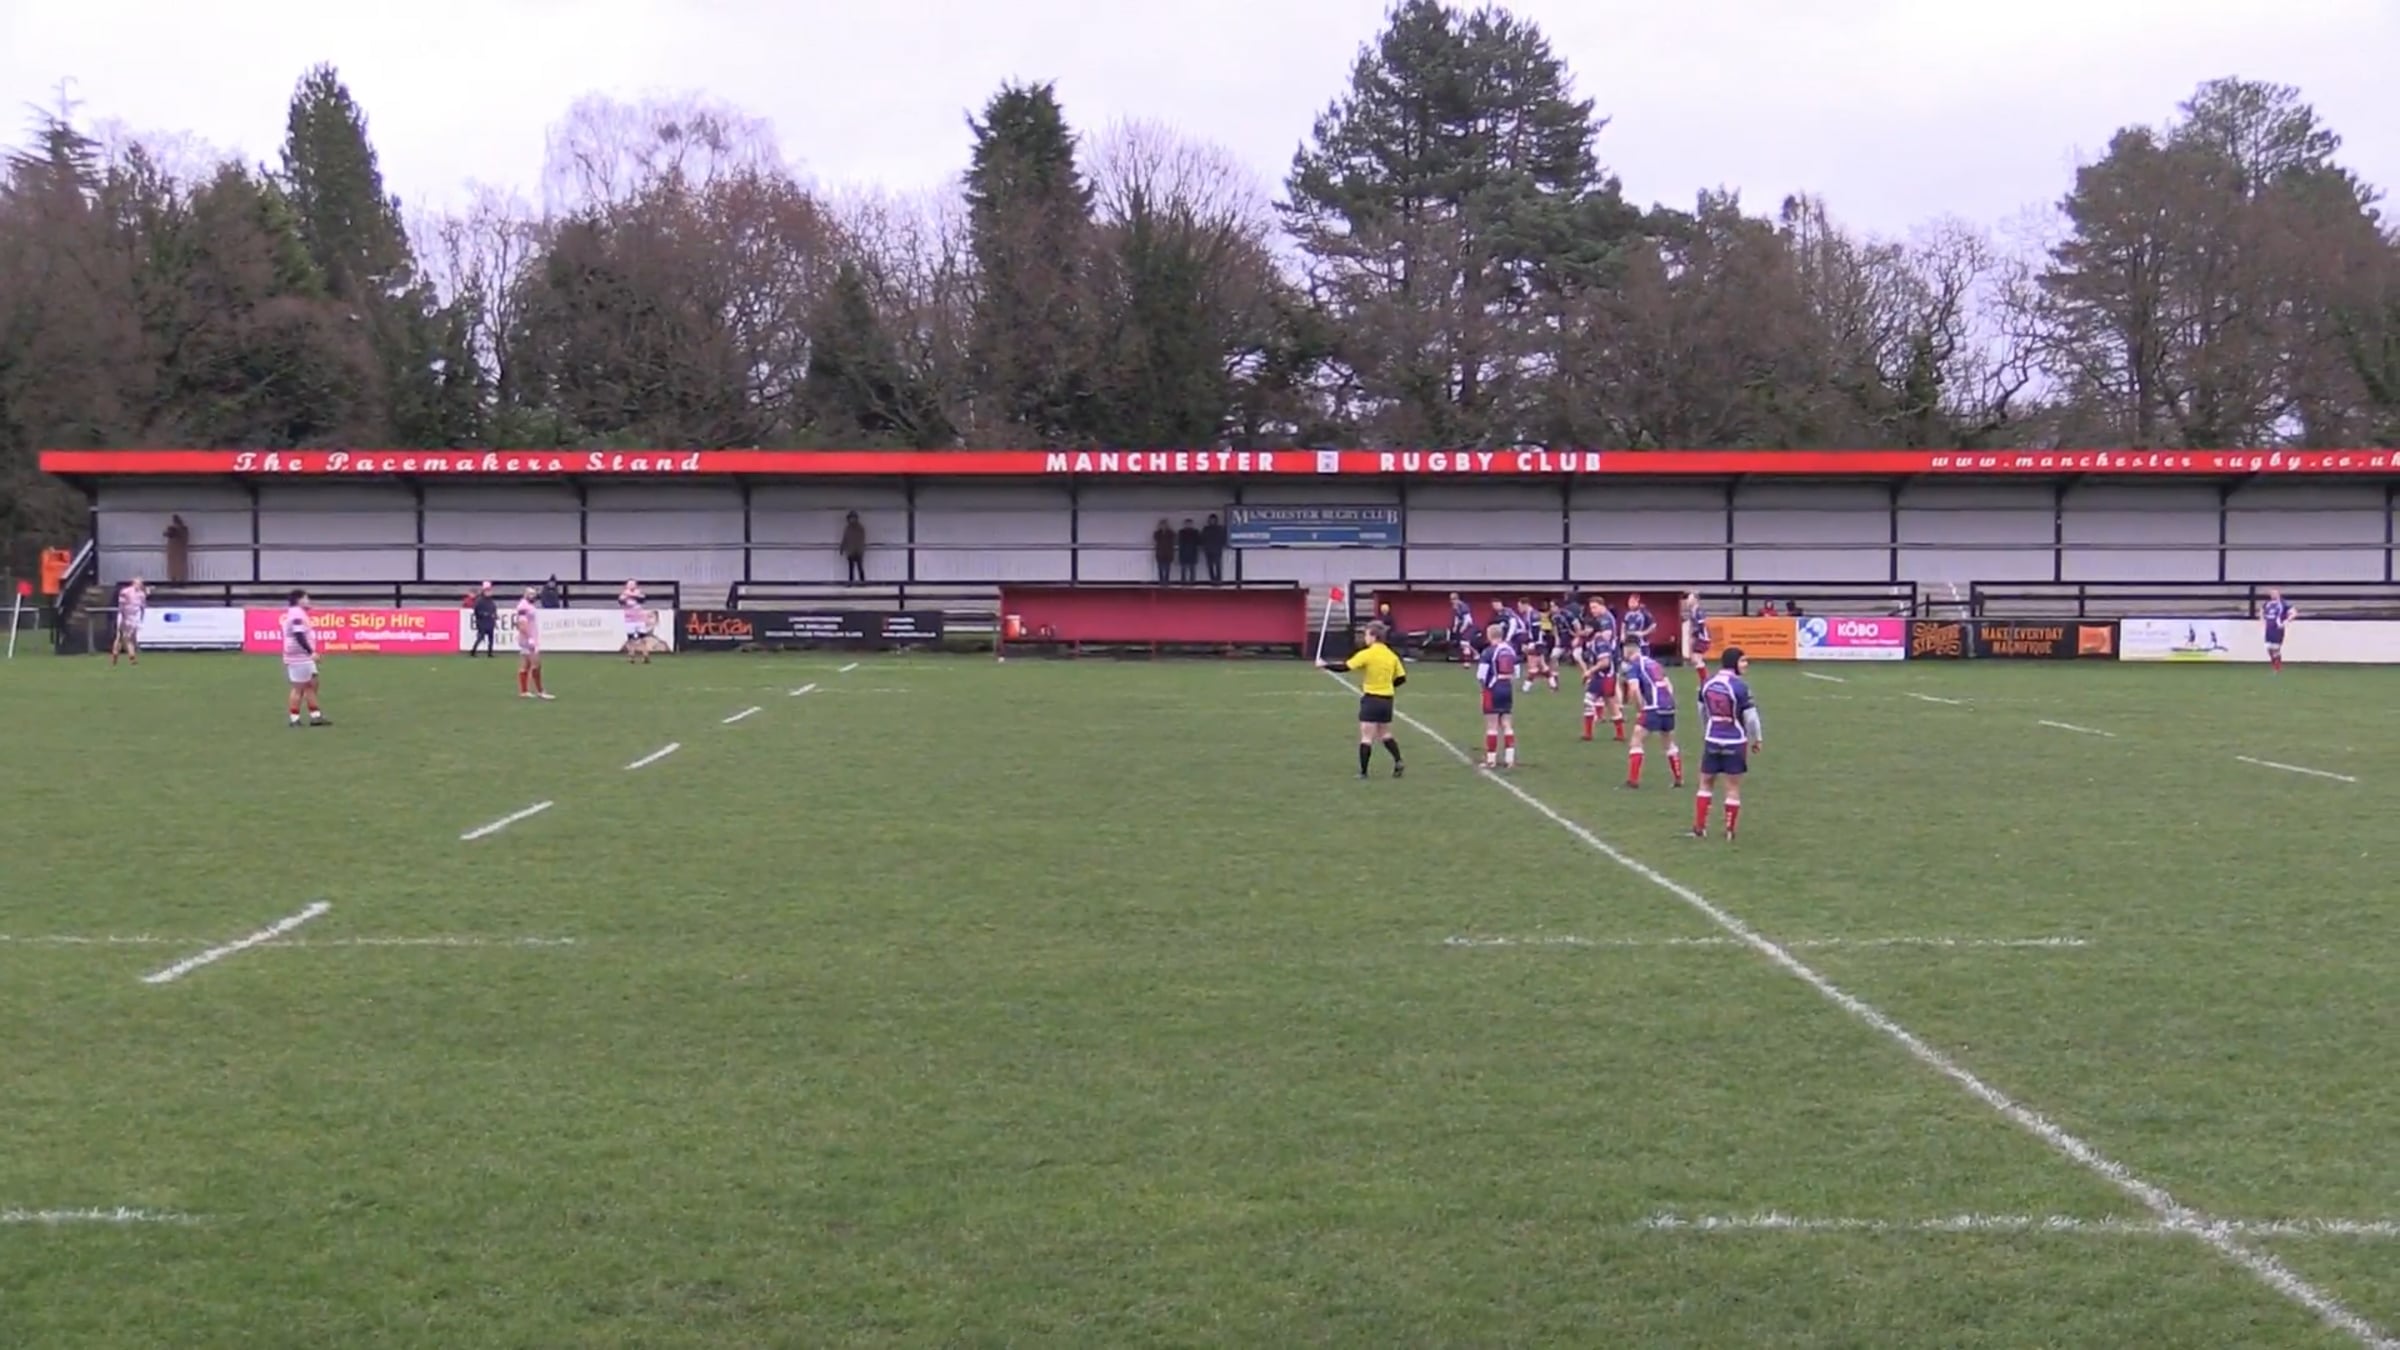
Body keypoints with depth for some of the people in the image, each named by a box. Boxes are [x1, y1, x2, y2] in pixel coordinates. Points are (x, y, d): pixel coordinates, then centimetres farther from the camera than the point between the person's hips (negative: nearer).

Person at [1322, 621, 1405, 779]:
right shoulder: (1391, 655, 5)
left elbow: (1345, 666, -14)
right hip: (1387, 699, 6)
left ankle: (1363, 772, -1)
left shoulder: (1367, 654, -13)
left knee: (1366, 737, -2)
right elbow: (1401, 678, 8)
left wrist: (1325, 665, -2)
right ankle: (1398, 761, 4)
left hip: (1371, 699, -6)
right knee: (1385, 734, 20)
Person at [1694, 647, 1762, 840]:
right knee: (1733, 787, 5)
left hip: (1712, 740, 4)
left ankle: (1699, 828, 13)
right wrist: (1758, 739, 1)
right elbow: (1750, 716, -14)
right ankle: (1729, 831, 9)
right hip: (1735, 742, -4)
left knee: (1706, 783, 14)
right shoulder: (1740, 686, -18)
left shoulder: (1707, 683, 1)